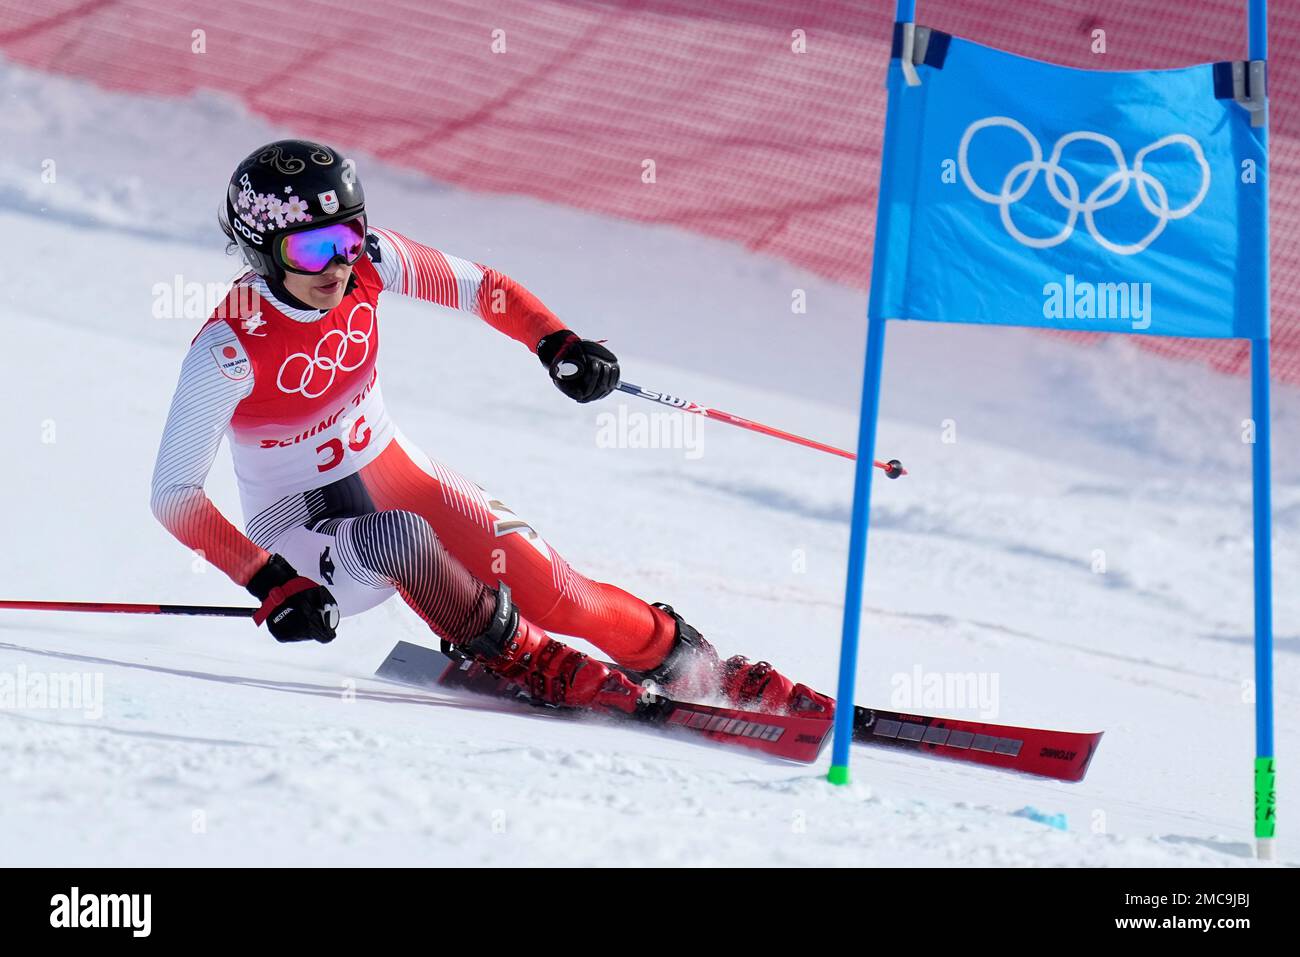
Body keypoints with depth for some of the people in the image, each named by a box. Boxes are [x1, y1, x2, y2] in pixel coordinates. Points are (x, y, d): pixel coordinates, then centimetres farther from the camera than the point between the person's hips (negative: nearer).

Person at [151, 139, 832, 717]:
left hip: (393, 475, 5)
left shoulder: (366, 264, -15)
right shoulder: (230, 349, -27)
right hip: (301, 531, -5)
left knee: (557, 594, -10)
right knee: (402, 539, -37)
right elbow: (173, 496, -26)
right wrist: (269, 584, -35)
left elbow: (480, 288, 0)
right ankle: (522, 661, -11)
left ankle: (699, 667, 11)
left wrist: (556, 343, -19)